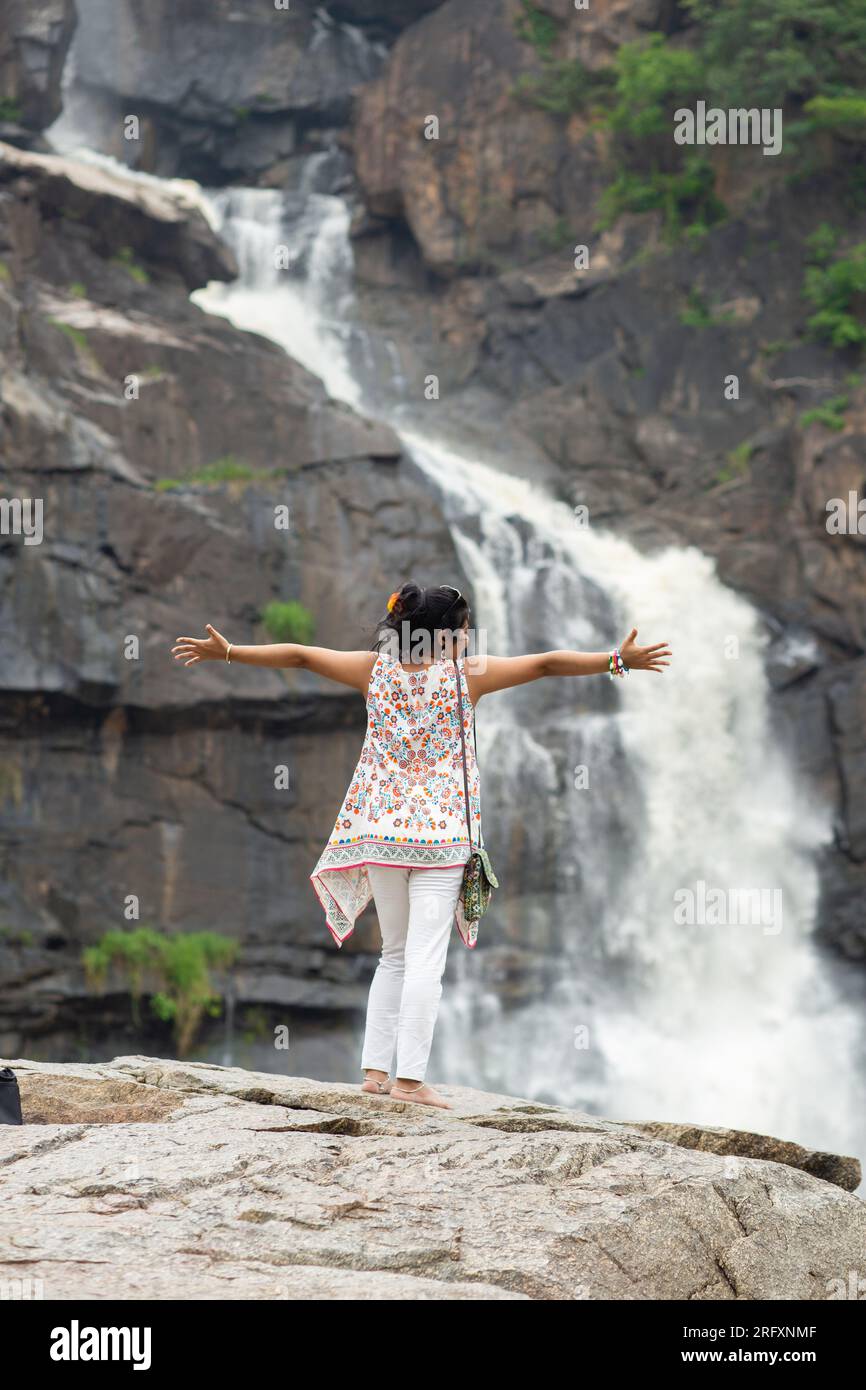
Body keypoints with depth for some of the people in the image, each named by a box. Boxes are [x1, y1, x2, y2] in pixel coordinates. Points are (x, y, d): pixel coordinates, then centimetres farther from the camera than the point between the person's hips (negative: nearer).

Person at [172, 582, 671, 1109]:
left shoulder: (375, 669, 2)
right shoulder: (467, 674, -7)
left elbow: (297, 654, 7)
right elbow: (547, 663, -9)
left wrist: (227, 651, 16)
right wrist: (618, 661, -8)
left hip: (381, 829, 4)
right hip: (442, 836, -4)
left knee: (395, 955, 16)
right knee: (426, 959, -4)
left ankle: (376, 1068, 11)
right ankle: (410, 1077, -9)